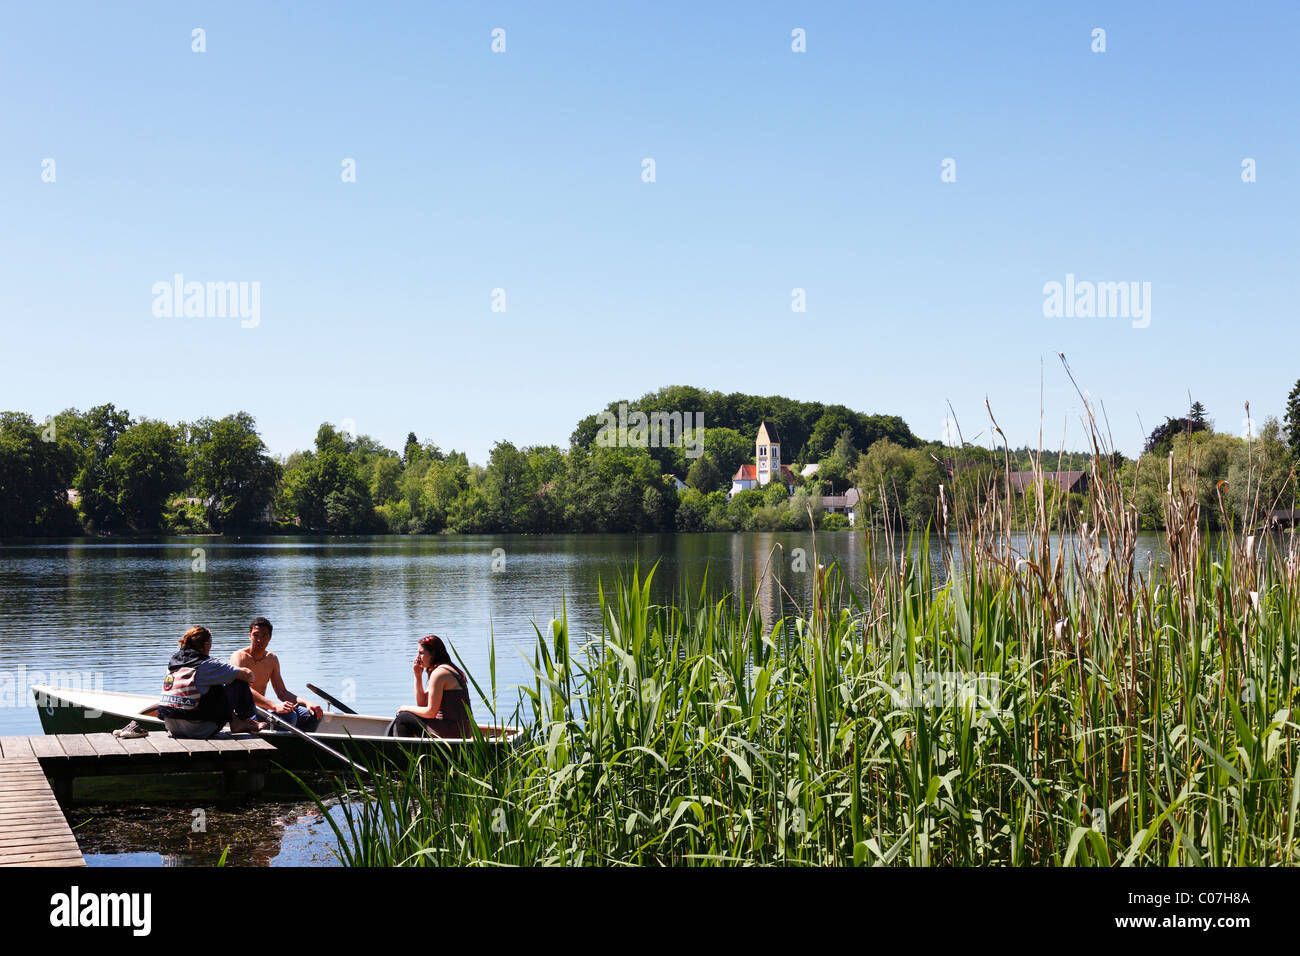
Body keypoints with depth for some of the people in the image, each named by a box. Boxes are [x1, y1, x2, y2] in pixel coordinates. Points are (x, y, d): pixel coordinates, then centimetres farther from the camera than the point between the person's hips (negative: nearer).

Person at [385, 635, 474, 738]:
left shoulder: (438, 673, -15)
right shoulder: (450, 670, 16)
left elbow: (431, 712, -15)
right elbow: (422, 703, 17)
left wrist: (408, 708, 1)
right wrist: (418, 675, 9)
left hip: (452, 733, -10)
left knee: (402, 719, -3)